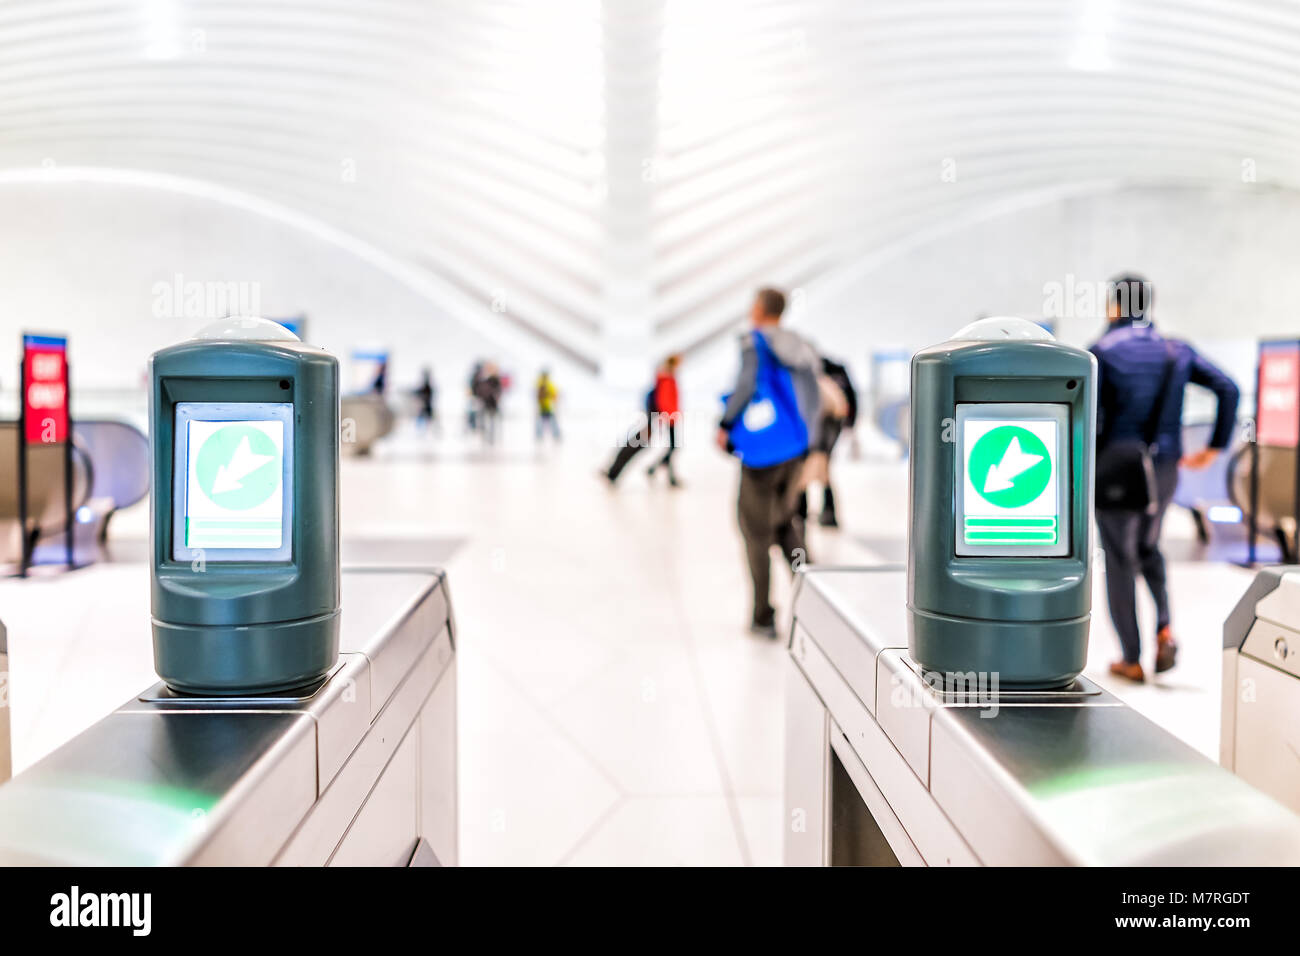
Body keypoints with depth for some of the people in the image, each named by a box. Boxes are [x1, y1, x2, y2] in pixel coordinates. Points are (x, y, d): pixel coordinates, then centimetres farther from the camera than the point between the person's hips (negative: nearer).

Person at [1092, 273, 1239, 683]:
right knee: (1148, 546, 26)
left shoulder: (1102, 351, -9)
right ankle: (1164, 628, 6)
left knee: (1120, 560, 8)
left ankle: (1131, 660, 14)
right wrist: (1215, 448, 6)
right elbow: (1228, 389, 0)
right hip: (1164, 470, 4)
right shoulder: (1176, 350, 5)